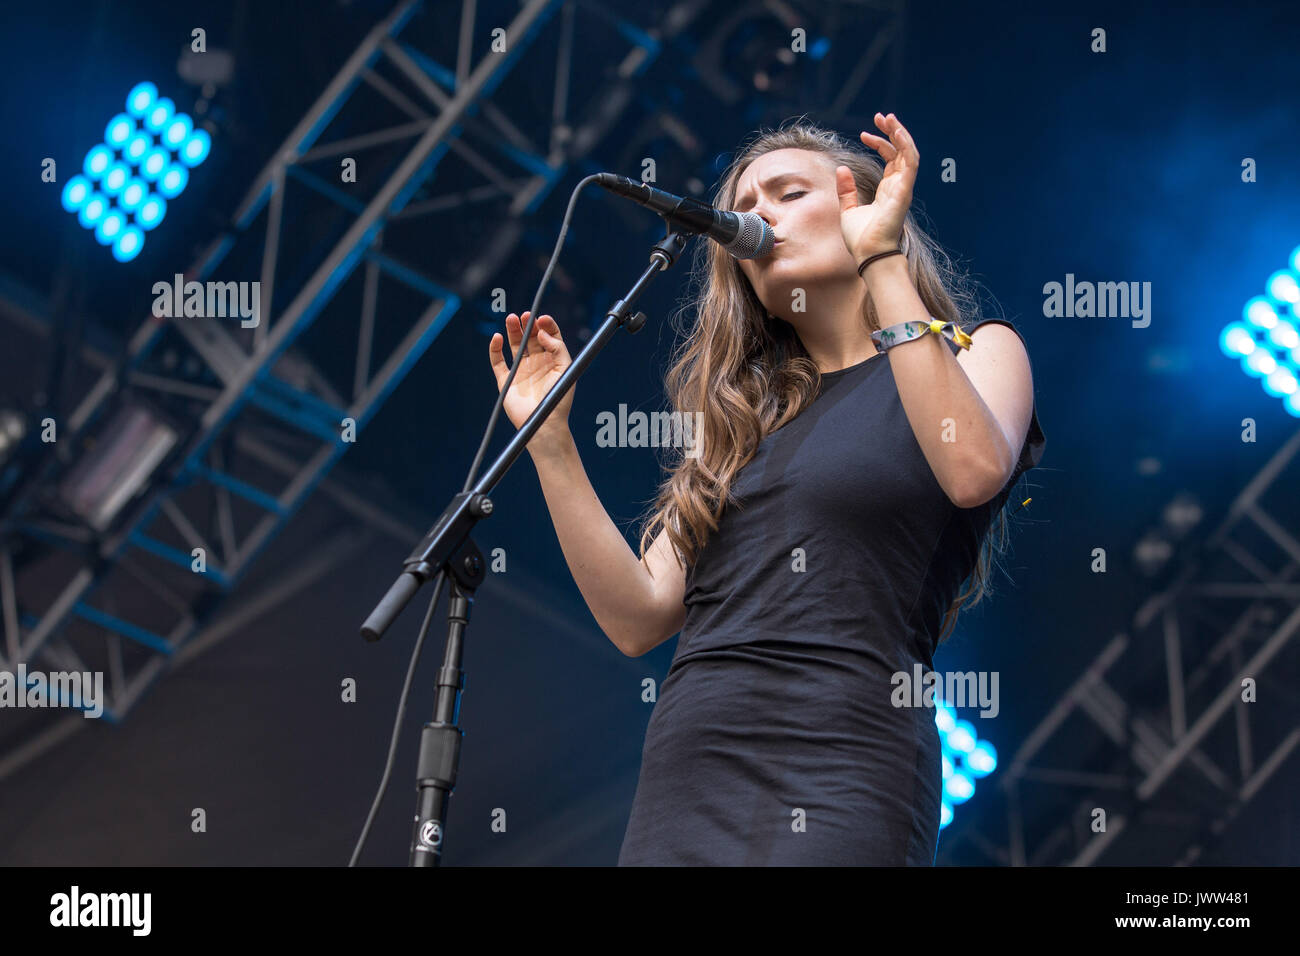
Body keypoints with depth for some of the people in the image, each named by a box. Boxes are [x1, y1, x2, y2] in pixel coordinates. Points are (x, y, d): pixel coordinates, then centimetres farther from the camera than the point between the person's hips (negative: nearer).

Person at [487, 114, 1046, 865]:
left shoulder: (976, 353, 9)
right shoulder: (747, 408, 20)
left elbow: (973, 473, -16)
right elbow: (639, 618, 12)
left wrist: (881, 261, -13)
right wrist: (549, 439, 7)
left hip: (839, 764, -4)